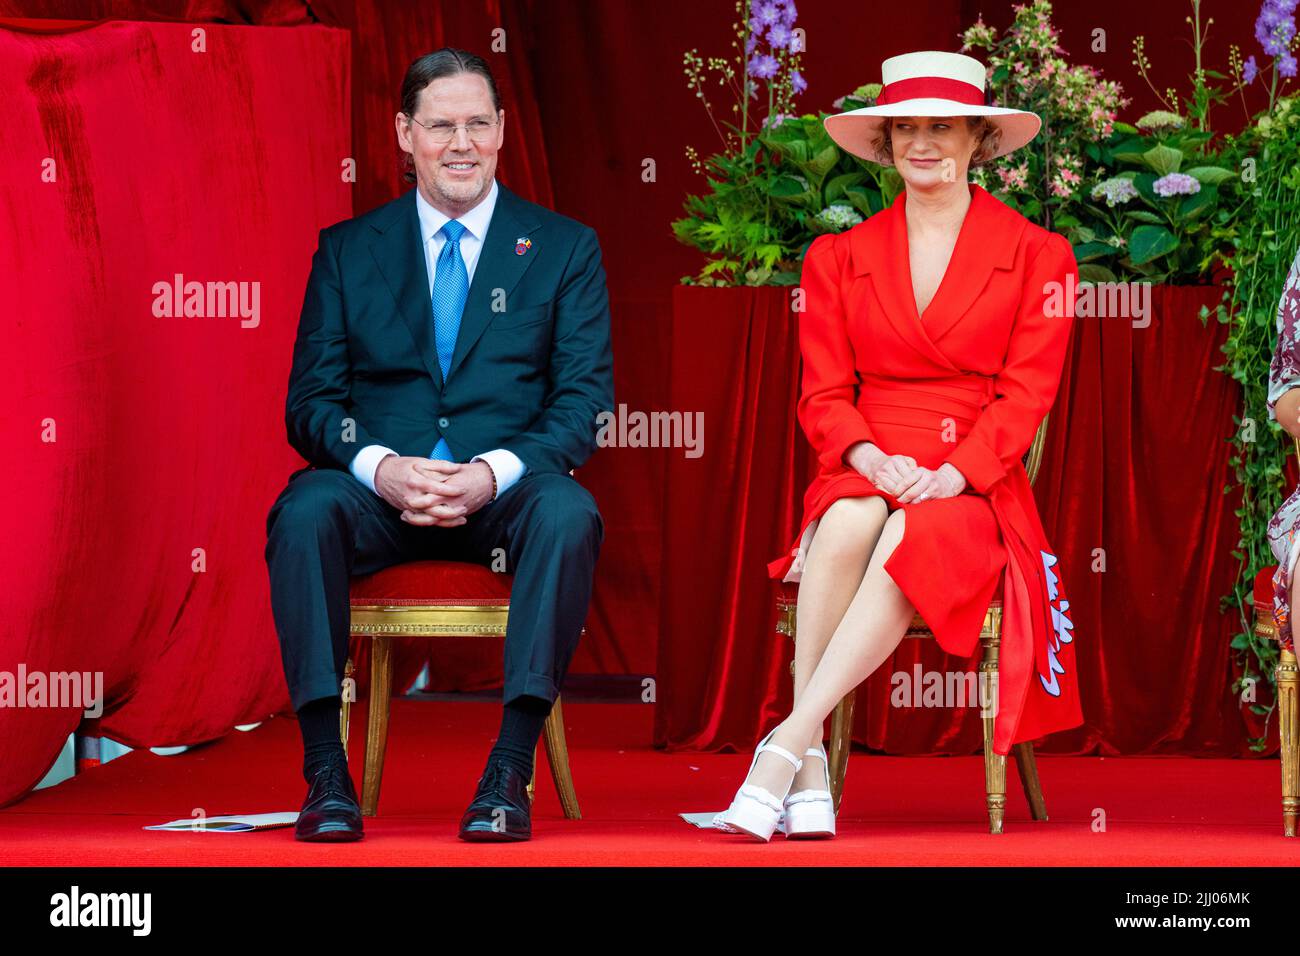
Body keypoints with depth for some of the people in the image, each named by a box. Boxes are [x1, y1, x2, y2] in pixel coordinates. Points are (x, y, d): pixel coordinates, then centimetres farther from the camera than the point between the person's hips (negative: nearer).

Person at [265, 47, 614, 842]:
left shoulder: (565, 248, 10)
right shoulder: (347, 251, 12)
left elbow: (586, 399, 1)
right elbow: (311, 402, 5)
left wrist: (496, 472, -18)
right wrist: (380, 467, -17)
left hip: (510, 491, -1)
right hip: (378, 490, 1)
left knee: (570, 514, -35)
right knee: (304, 510, -32)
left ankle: (511, 770, -33)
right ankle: (326, 770, -30)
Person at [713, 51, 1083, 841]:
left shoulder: (1037, 256, 8)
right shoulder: (838, 258, 14)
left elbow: (1026, 393, 0)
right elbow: (823, 393, 8)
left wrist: (952, 474, -17)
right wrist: (869, 458, -14)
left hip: (974, 487, -1)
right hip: (864, 474, 2)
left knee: (912, 542, -37)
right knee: (848, 525, -36)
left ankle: (784, 745, -41)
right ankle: (808, 768, -39)